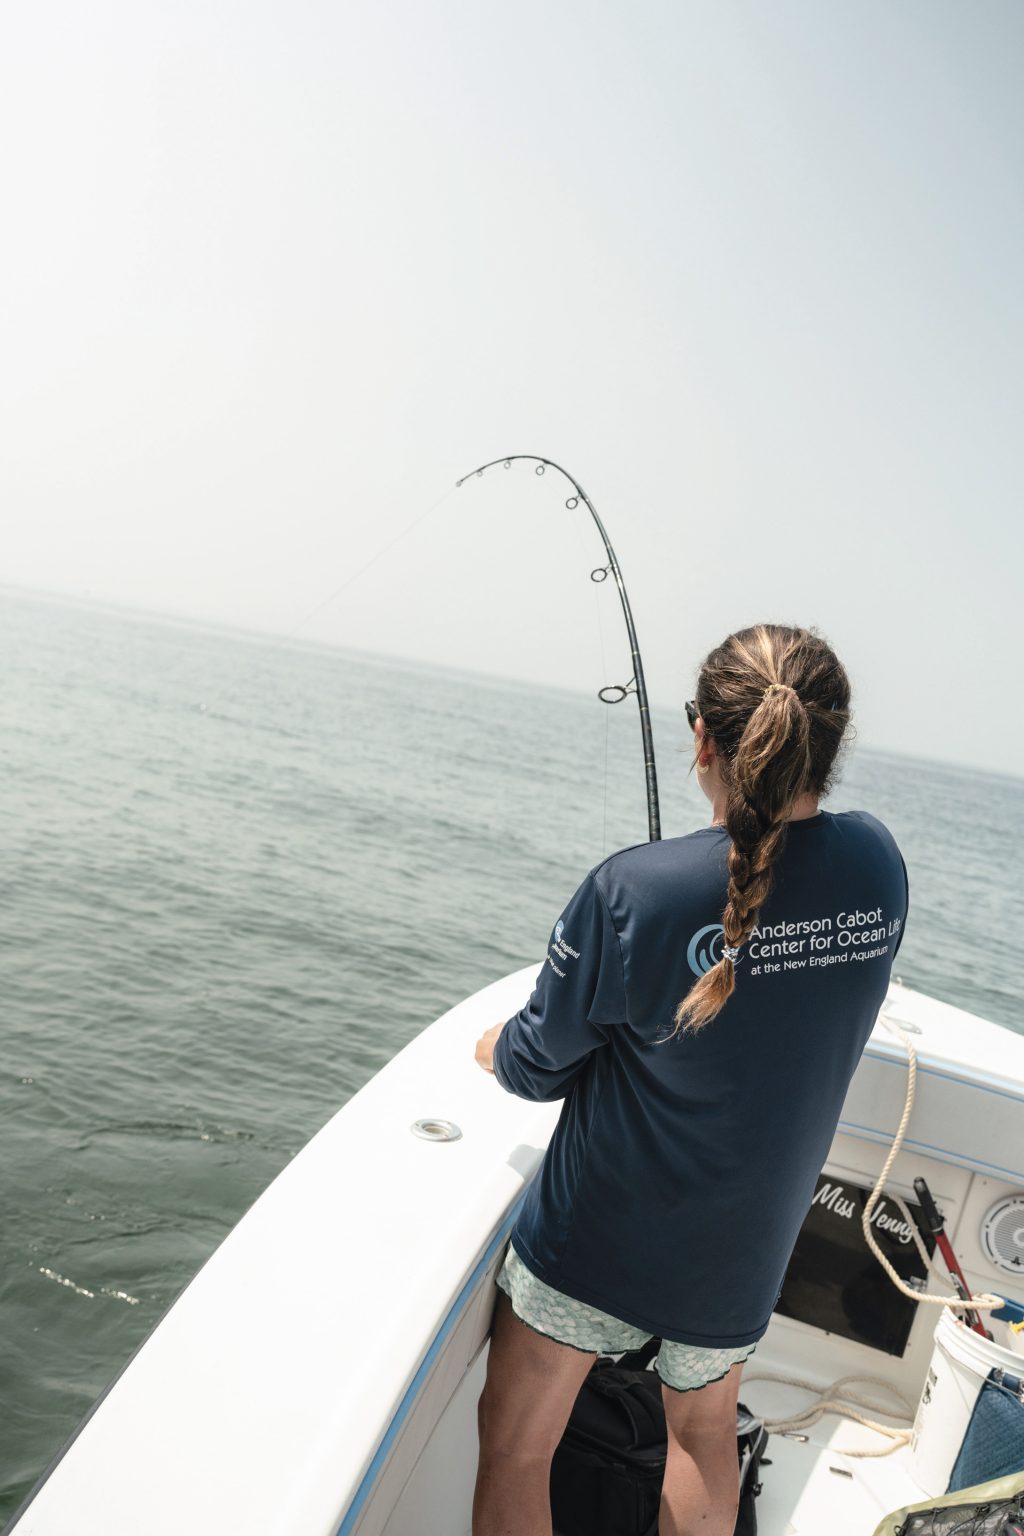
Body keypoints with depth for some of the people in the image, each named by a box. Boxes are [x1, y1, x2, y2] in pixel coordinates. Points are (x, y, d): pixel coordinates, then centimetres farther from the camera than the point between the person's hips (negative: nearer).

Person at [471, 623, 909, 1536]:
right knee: (705, 1433, 30)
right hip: (748, 1244, 5)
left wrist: (491, 1048, 8)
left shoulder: (633, 893, -27)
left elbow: (536, 1067, -13)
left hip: (600, 1239, -5)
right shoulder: (878, 864, -12)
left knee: (513, 1450, 16)